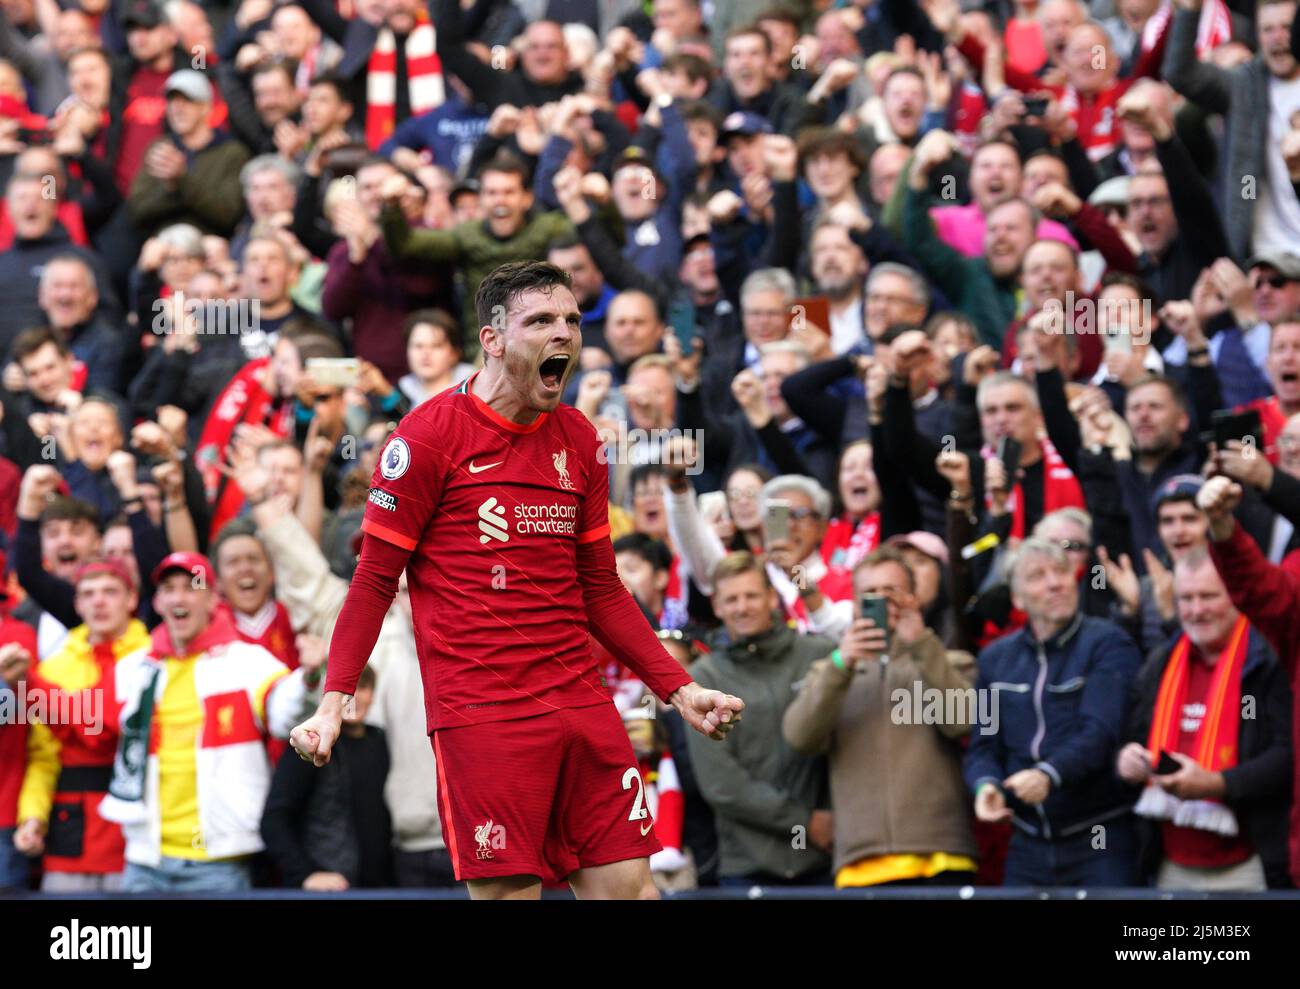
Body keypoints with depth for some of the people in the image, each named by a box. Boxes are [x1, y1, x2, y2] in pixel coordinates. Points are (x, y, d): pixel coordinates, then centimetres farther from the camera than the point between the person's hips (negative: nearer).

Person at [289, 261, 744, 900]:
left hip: (581, 703, 6)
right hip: (480, 719, -6)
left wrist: (679, 689, 14)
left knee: (629, 887, 0)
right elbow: (375, 582, -2)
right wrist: (333, 701, -12)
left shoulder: (577, 439, 15)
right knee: (508, 891, -10)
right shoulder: (430, 434, -3)